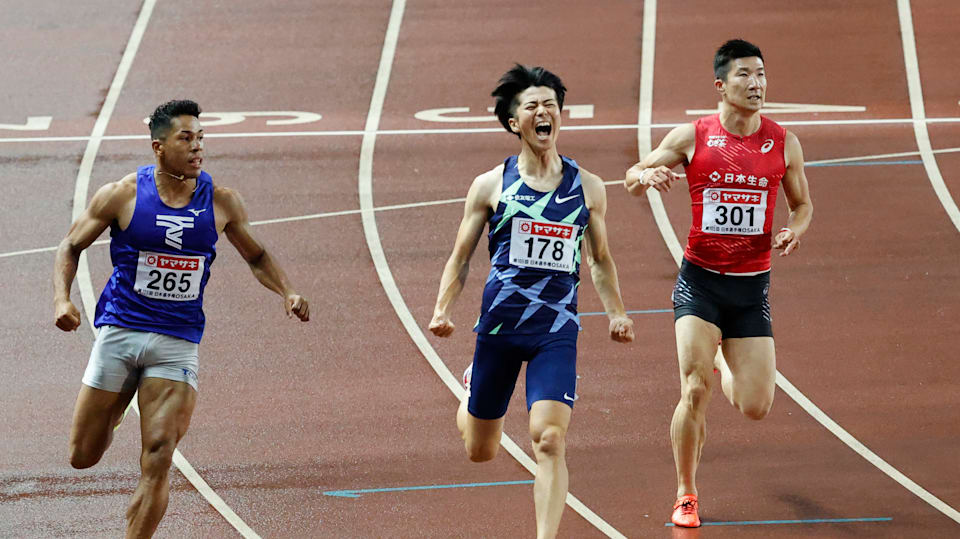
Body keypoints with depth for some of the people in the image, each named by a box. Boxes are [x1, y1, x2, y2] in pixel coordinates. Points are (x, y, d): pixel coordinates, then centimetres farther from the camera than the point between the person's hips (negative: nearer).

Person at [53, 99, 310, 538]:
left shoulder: (221, 202, 0)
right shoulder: (122, 196, -6)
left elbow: (256, 257, 16)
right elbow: (71, 246, 6)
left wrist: (287, 293, -1)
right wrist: (62, 299, -11)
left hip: (178, 341, 0)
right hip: (120, 332, 0)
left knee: (157, 460, -13)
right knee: (83, 457, 7)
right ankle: (113, 413, 42)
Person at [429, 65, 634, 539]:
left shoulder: (587, 188, 5)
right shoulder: (490, 186, 0)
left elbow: (600, 260, 18)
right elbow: (460, 259, 4)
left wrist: (617, 313, 5)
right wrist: (442, 309, -11)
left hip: (557, 330, 0)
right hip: (499, 326, 0)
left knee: (550, 439, -19)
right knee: (480, 451, 13)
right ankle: (471, 391, 50)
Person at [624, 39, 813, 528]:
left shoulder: (784, 144, 1)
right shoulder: (692, 138, -4)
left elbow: (802, 202, 15)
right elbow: (632, 180, 4)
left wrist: (795, 230, -8)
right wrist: (647, 176, -21)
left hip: (752, 286, 2)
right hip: (700, 280, -2)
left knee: (755, 408, 1)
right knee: (695, 392, -15)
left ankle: (721, 364, 37)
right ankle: (685, 495, 5)